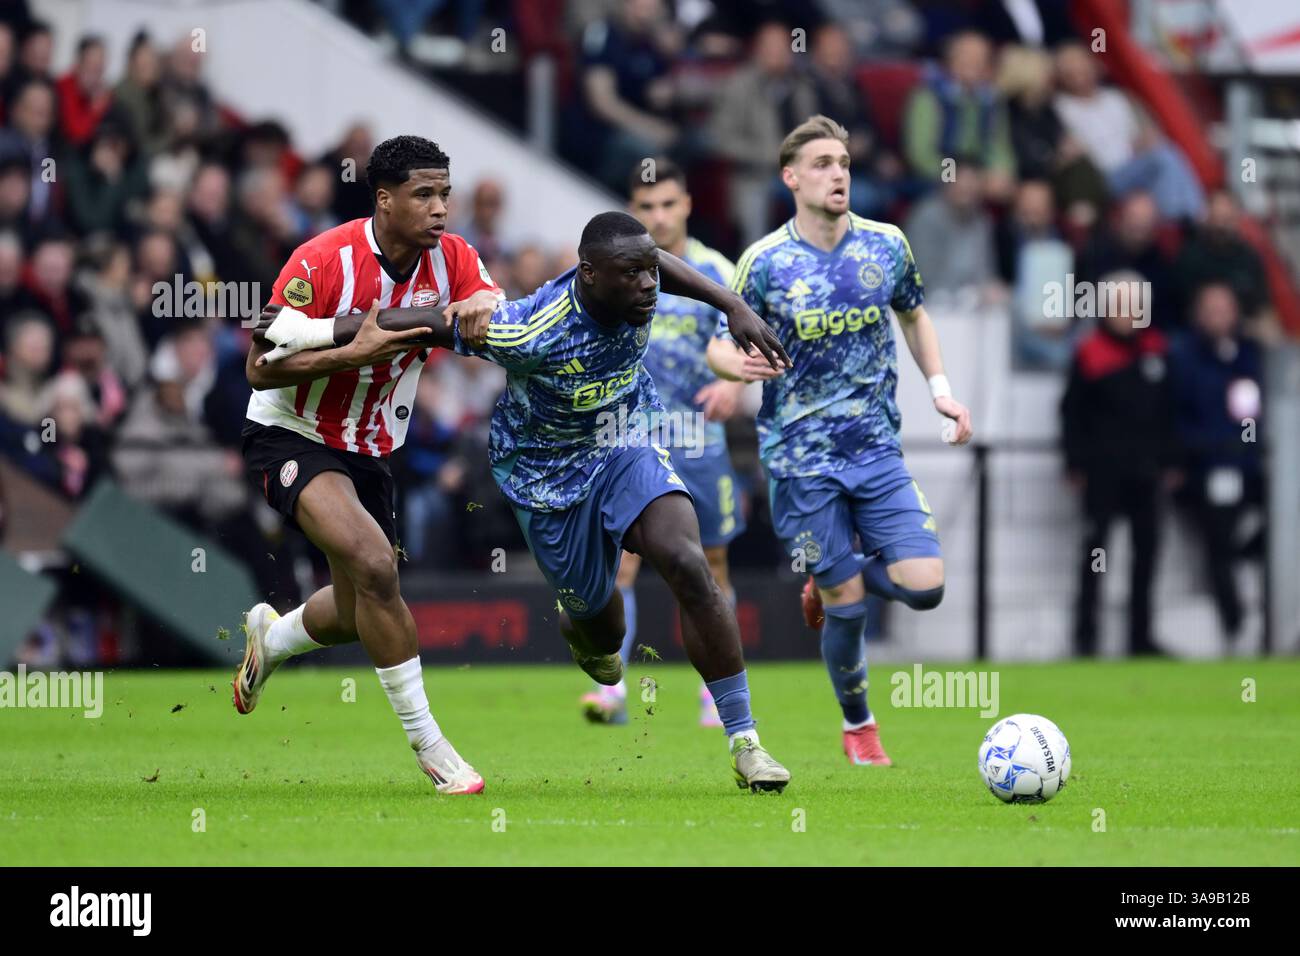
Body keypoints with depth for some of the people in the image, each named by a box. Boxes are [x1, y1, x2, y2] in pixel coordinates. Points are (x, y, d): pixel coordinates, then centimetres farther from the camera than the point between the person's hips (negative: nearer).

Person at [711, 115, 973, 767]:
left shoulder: (886, 246, 2)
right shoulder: (764, 262, -7)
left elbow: (913, 316, 19)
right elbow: (719, 346, 0)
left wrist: (940, 388, 7)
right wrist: (737, 361, -24)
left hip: (877, 450, 3)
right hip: (801, 460, -3)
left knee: (924, 586, -9)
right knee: (846, 606, -2)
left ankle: (829, 583, 23)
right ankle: (857, 724, 23)